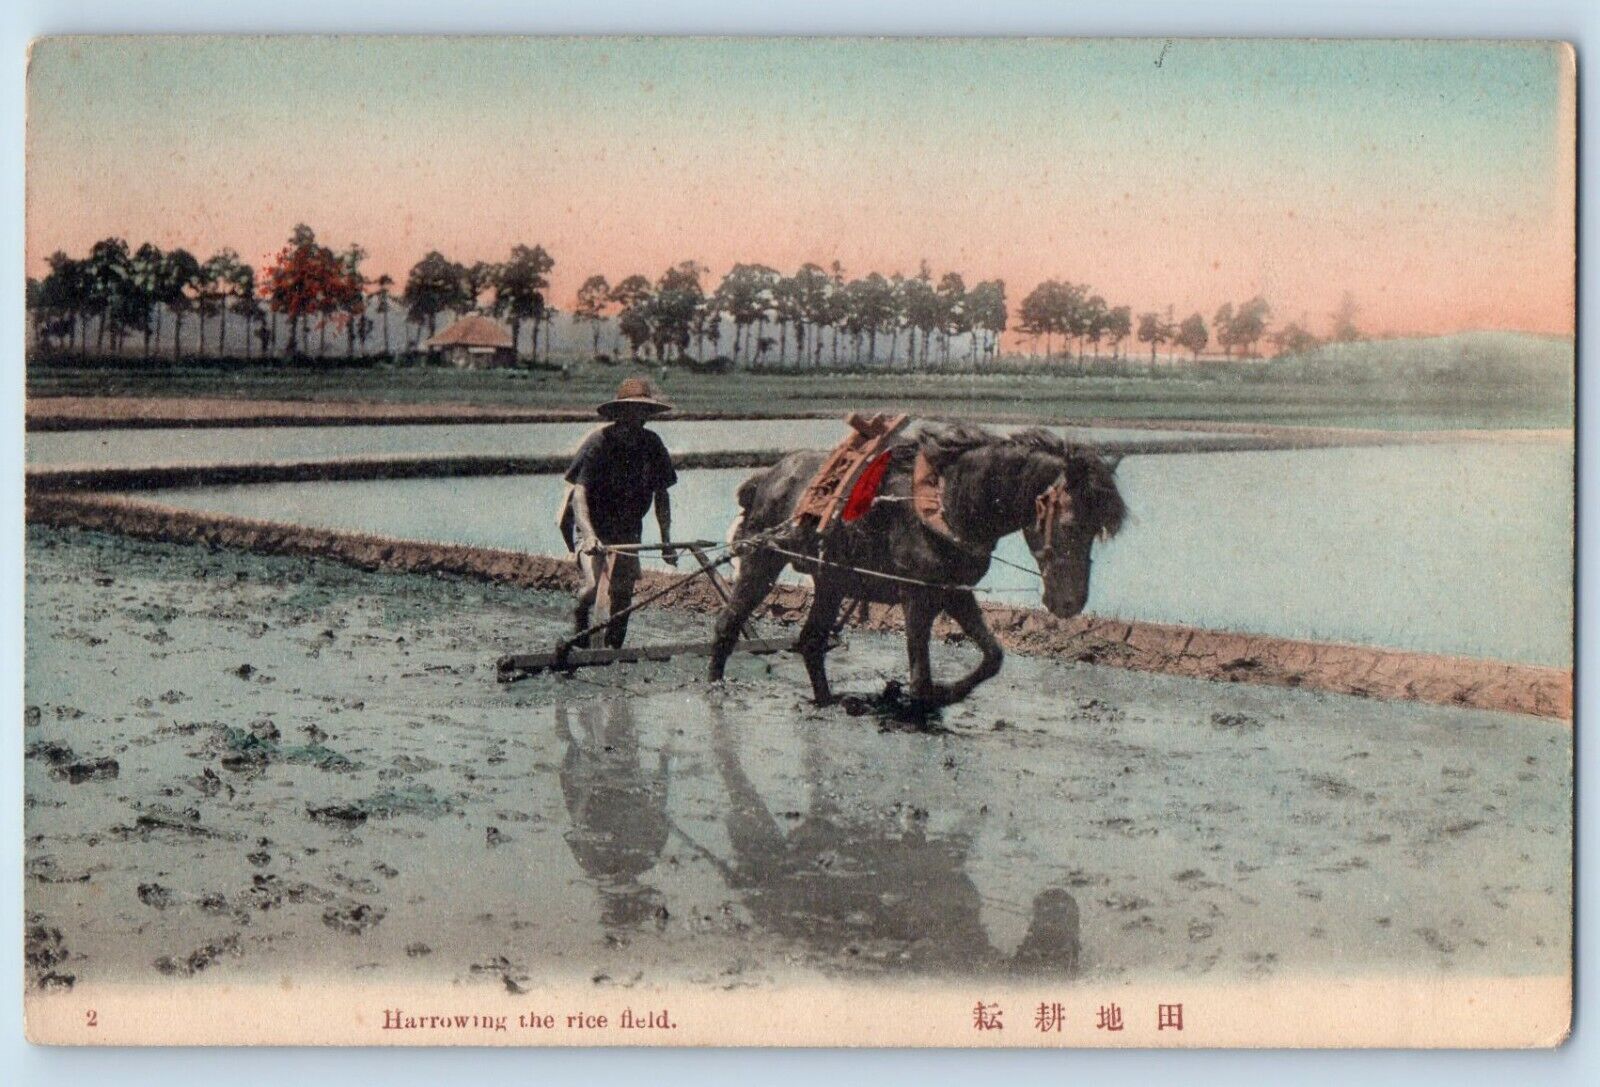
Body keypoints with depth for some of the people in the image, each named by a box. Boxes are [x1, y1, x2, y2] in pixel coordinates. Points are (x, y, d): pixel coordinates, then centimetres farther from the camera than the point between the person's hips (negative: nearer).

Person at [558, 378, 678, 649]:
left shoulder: (652, 444, -4)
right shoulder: (598, 443, -19)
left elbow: (661, 495, 4)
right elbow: (579, 492, -26)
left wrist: (666, 541, -1)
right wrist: (589, 534, -41)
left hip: (628, 528, 4)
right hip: (591, 525, -4)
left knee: (623, 593, 1)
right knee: (594, 585, -22)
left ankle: (613, 650, 17)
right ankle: (580, 613, 10)